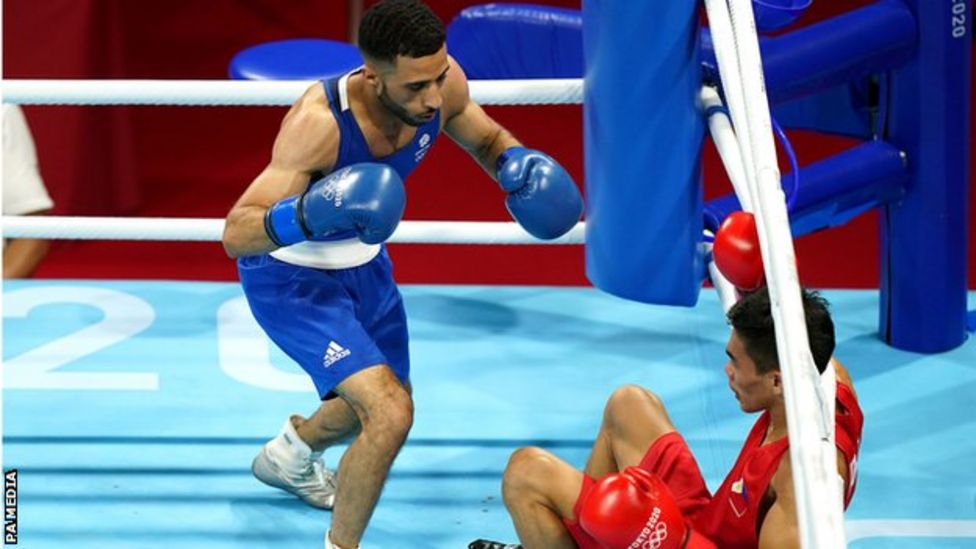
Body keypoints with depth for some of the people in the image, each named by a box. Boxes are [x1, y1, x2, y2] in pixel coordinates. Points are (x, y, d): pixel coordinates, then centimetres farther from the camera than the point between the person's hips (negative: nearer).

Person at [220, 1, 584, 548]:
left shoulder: (441, 81, -22)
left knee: (382, 405, 26)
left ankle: (290, 454, 59)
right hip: (292, 276, -7)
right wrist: (308, 215, -57)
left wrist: (519, 166, -22)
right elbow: (235, 234, -38)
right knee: (391, 413, -22)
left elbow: (488, 139, 1)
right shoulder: (319, 121, -39)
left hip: (362, 260, 7)